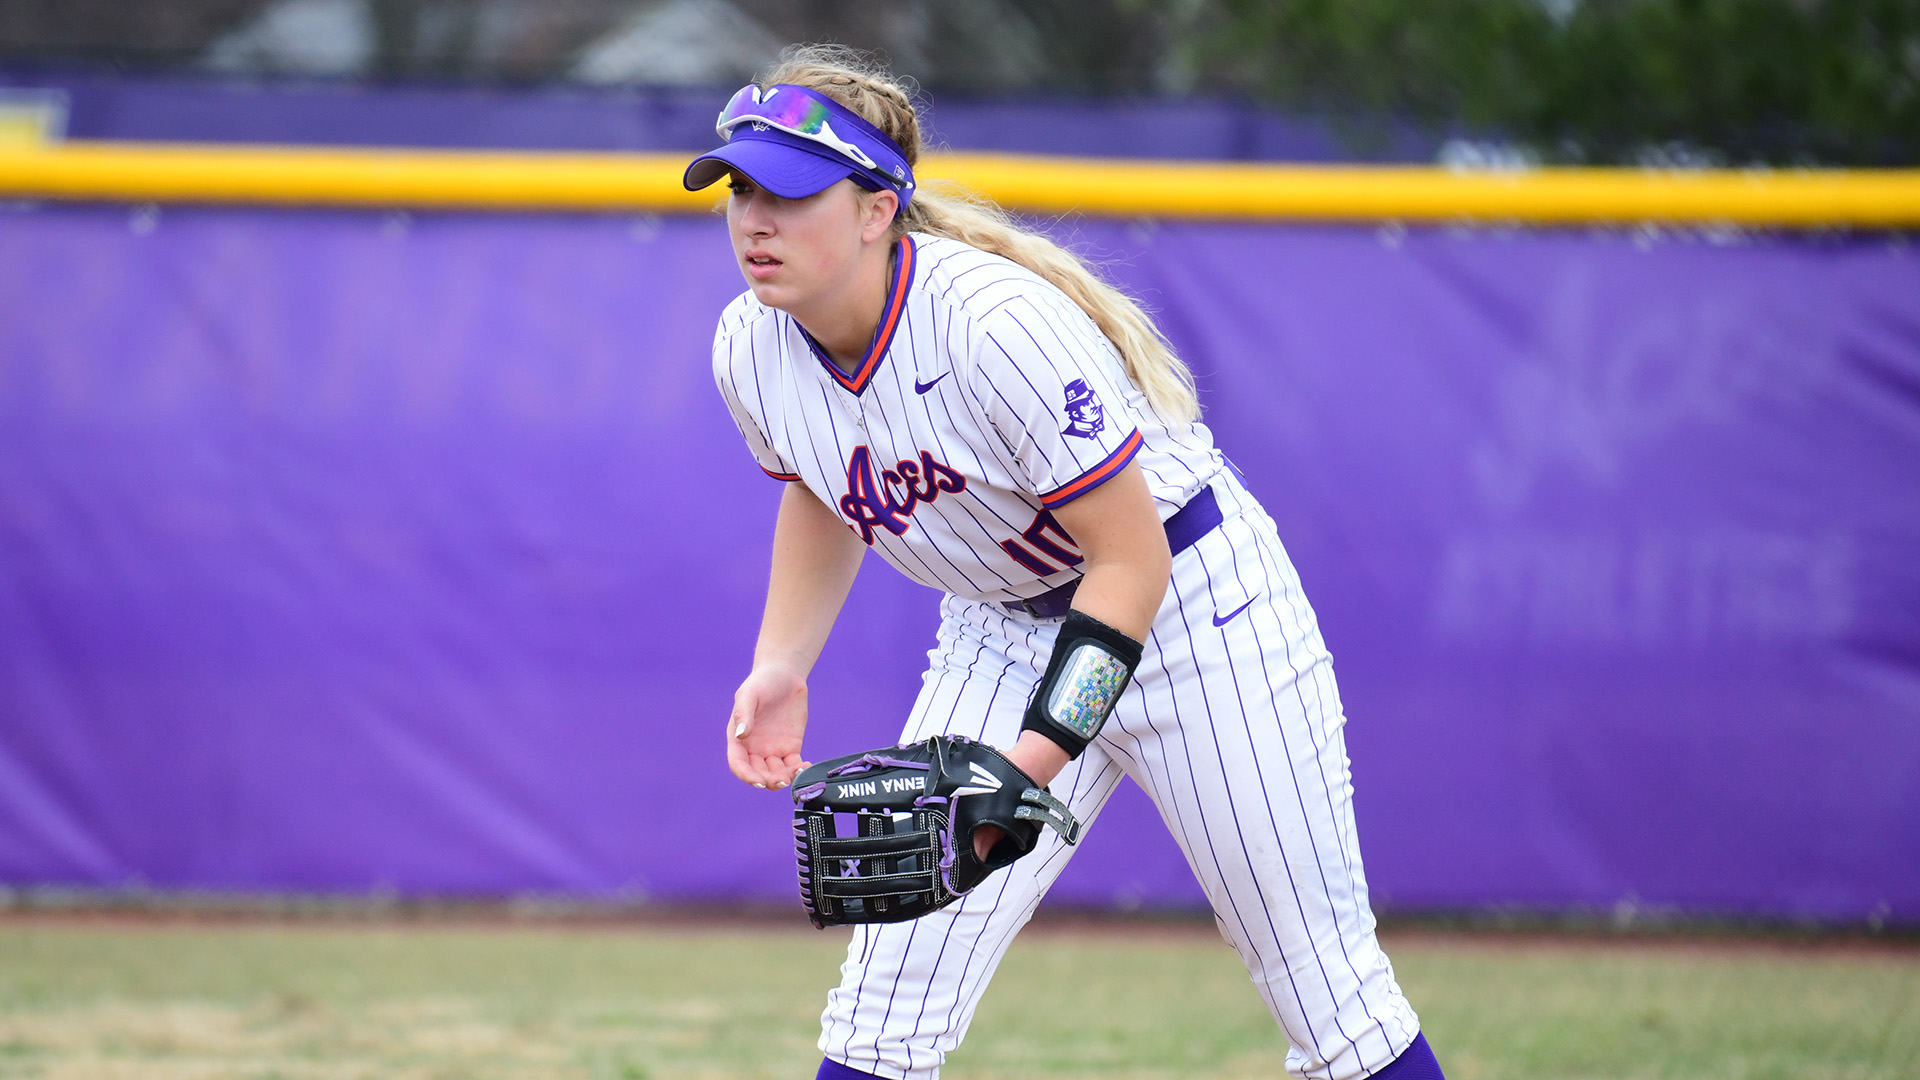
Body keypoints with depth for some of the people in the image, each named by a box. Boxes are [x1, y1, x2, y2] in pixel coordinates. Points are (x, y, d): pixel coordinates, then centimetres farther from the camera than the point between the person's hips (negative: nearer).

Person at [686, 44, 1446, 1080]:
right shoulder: (751, 351, -11)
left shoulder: (999, 325, -32)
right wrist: (779, 667, -2)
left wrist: (1031, 762, -35)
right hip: (1003, 632, 6)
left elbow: (1131, 559, -27)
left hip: (1194, 602, -6)